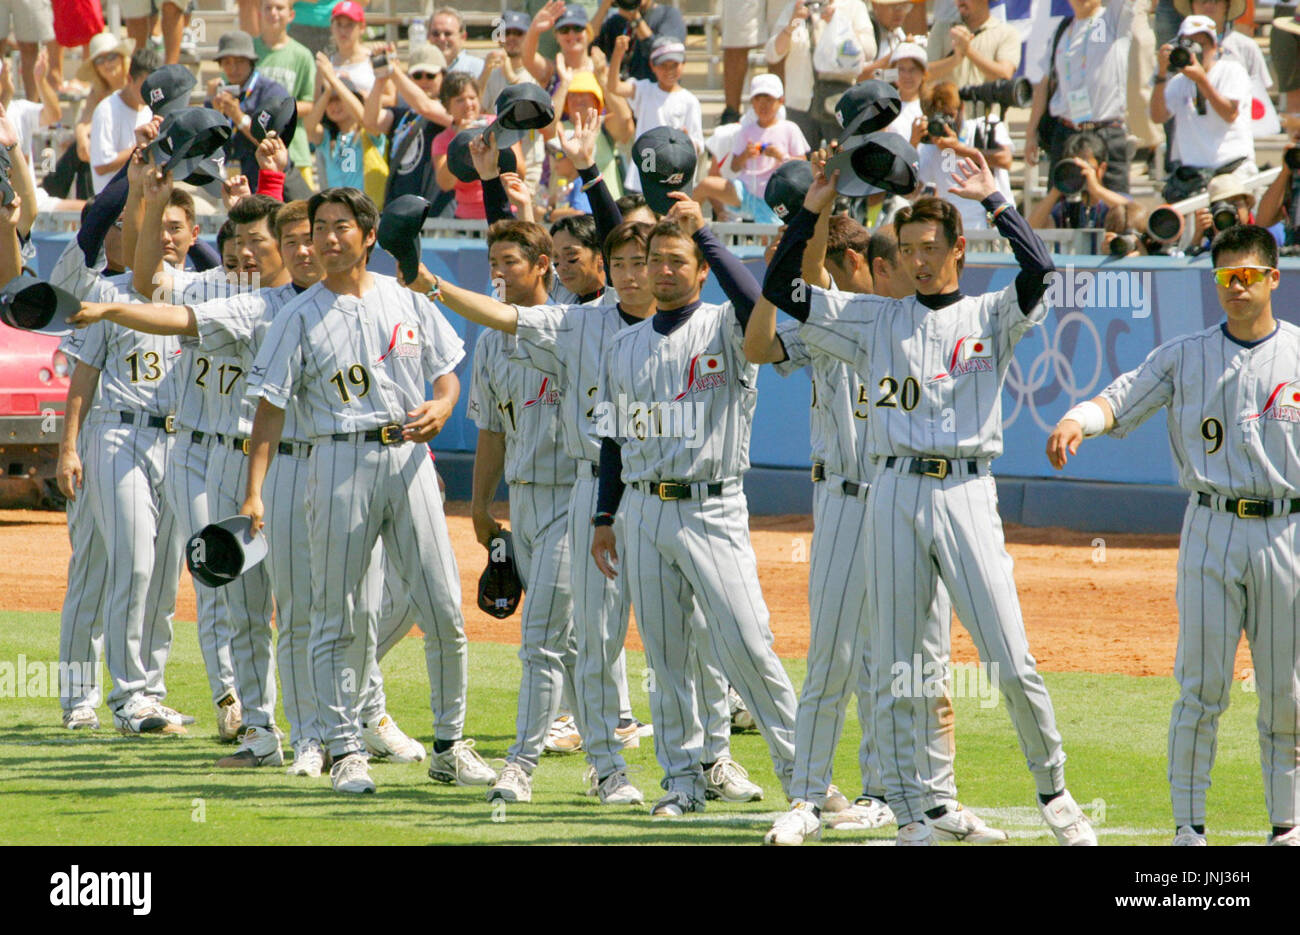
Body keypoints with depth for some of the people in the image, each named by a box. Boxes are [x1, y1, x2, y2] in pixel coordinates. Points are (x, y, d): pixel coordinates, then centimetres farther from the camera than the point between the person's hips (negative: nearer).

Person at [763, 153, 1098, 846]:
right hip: (894, 494, 3)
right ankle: (912, 814, 9)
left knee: (1013, 665, -7)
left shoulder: (991, 317, 8)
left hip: (966, 494, -3)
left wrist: (992, 201, -9)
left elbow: (1039, 271, -12)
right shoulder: (875, 321, 15)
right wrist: (810, 213, 2)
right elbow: (781, 289, 11)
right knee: (896, 672, 2)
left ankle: (1052, 790, 10)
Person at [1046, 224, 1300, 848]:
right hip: (1212, 532, 0)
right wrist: (1077, 420, -28)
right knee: (1201, 685, -4)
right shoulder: (1186, 357, 6)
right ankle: (1188, 825, 1)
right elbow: (1119, 401, -6)